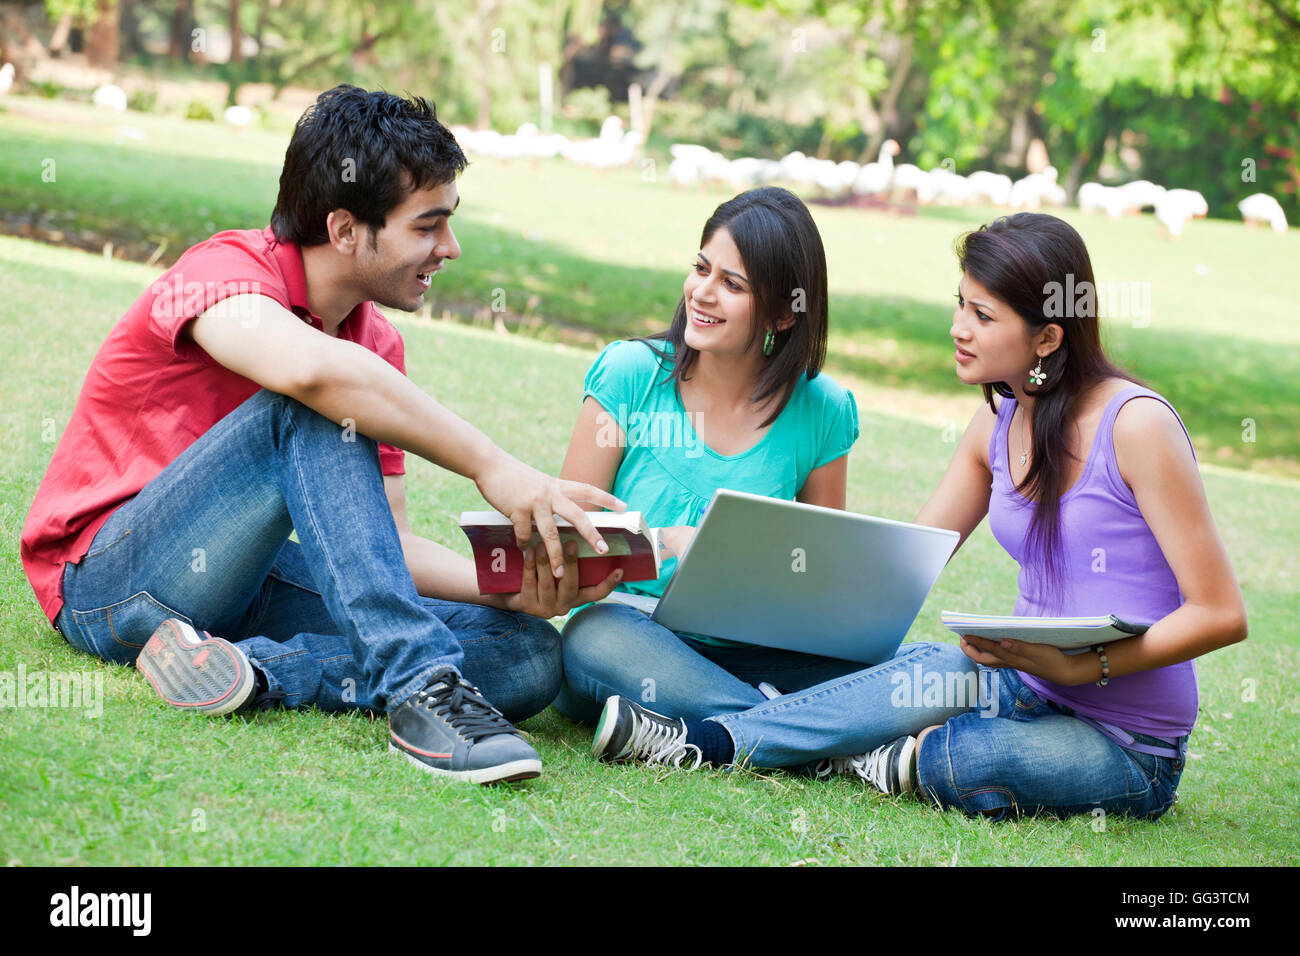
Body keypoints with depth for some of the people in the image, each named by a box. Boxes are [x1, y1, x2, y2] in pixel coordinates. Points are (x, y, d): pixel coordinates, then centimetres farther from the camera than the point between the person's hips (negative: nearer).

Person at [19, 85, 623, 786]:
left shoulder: (378, 350, 7)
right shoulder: (226, 271, -15)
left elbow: (385, 544, 4)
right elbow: (310, 367, -40)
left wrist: (512, 590, -15)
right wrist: (491, 467, -35)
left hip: (250, 585, 7)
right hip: (109, 583, -7)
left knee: (530, 658, -14)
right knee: (314, 410, -32)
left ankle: (251, 670, -29)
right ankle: (421, 687, -37)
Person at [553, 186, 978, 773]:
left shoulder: (823, 412, 3)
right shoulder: (631, 374, 0)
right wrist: (665, 541, -17)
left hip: (754, 661, 1)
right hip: (636, 643, -1)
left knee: (950, 669, -20)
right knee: (598, 635, -39)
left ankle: (704, 743, -30)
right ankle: (857, 749, -30)